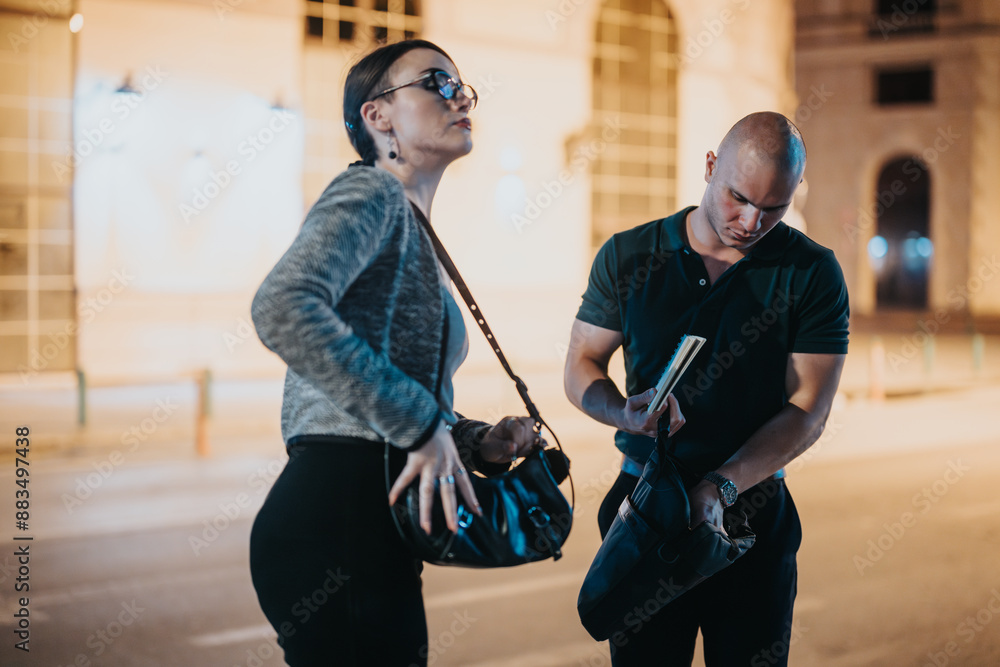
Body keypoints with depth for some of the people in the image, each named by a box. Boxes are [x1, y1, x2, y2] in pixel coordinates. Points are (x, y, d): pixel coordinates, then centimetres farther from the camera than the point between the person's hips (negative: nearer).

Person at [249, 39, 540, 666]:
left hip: (371, 531, 10)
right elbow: (284, 309, -25)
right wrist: (422, 426, -21)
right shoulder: (370, 192, -5)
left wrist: (480, 443, 7)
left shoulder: (416, 234, 24)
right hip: (336, 518, -10)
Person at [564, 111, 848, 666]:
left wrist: (722, 486, -21)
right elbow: (580, 368, 6)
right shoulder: (627, 256, 2)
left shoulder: (813, 273, -4)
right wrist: (626, 413, -16)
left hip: (754, 512, -1)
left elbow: (807, 412, -8)